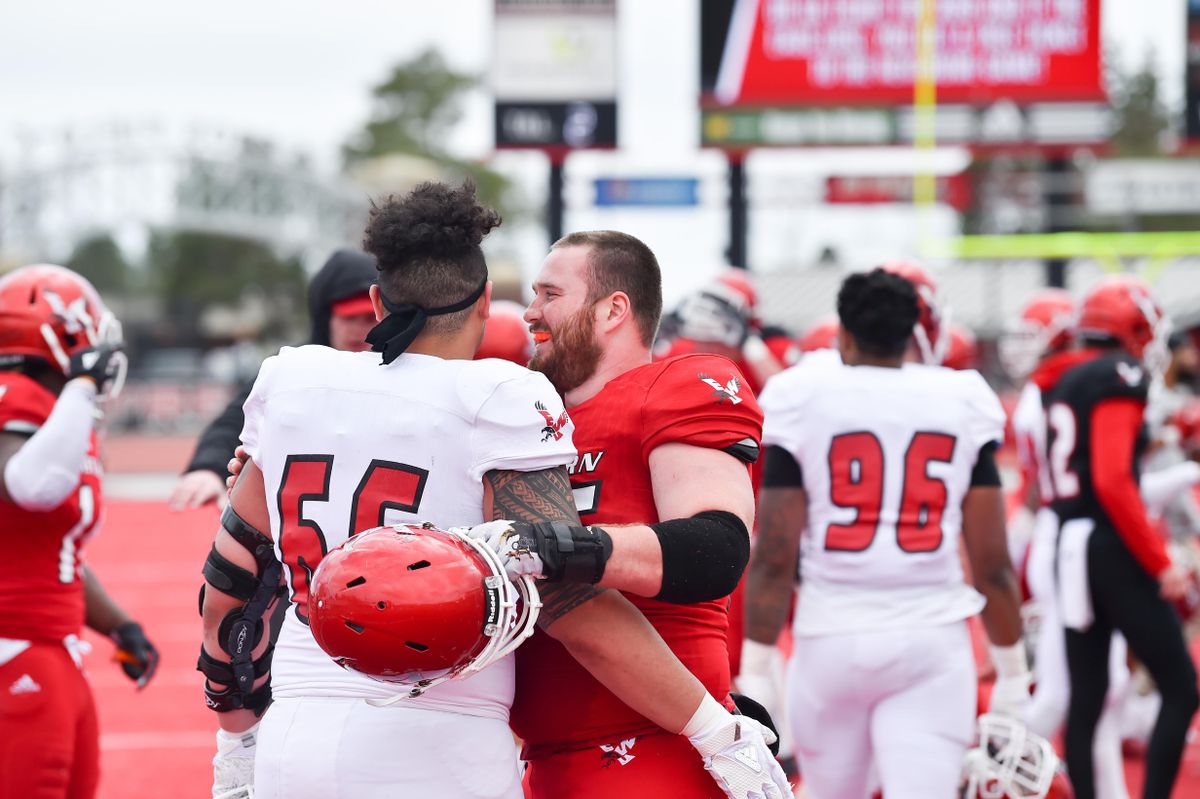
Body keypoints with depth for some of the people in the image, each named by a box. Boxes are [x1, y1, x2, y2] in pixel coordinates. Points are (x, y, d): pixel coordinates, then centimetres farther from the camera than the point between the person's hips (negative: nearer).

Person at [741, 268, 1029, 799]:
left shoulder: (802, 401, -2)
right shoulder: (962, 404, 3)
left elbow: (775, 558, -6)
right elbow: (992, 564, 3)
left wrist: (756, 671, -1)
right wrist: (1012, 675, 13)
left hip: (832, 638, 0)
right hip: (931, 639, 0)